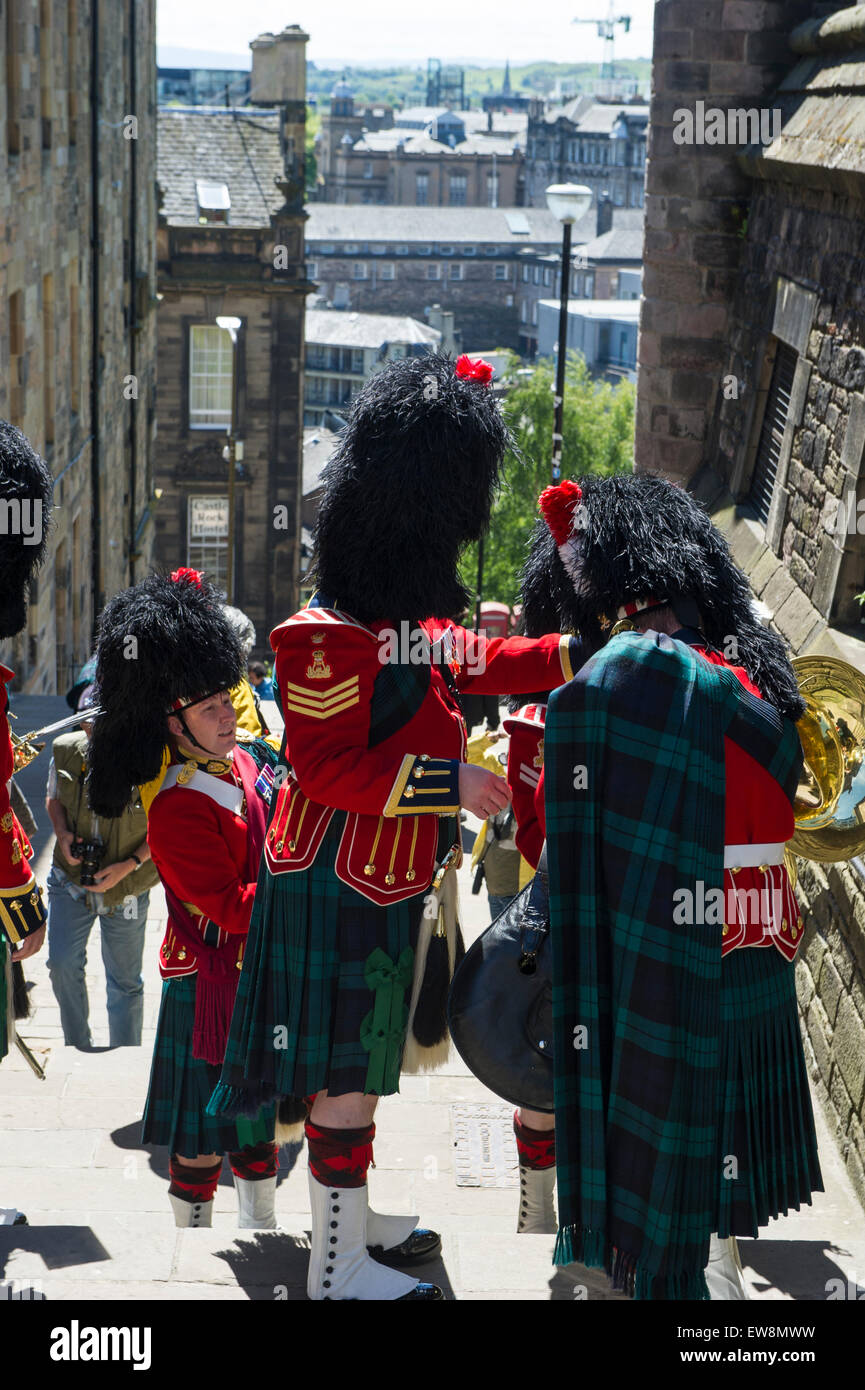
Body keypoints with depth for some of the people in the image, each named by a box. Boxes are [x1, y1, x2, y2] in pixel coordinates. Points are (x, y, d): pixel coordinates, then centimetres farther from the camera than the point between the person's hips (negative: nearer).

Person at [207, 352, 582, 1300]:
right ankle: (340, 1265, 12)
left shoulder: (409, 619, 7)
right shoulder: (330, 635, -23)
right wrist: (451, 783, -26)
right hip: (342, 892, -10)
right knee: (348, 1072, 0)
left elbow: (476, 664, 23)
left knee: (365, 1063, 21)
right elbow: (325, 767, -25)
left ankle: (352, 1218, 37)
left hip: (395, 883, 10)